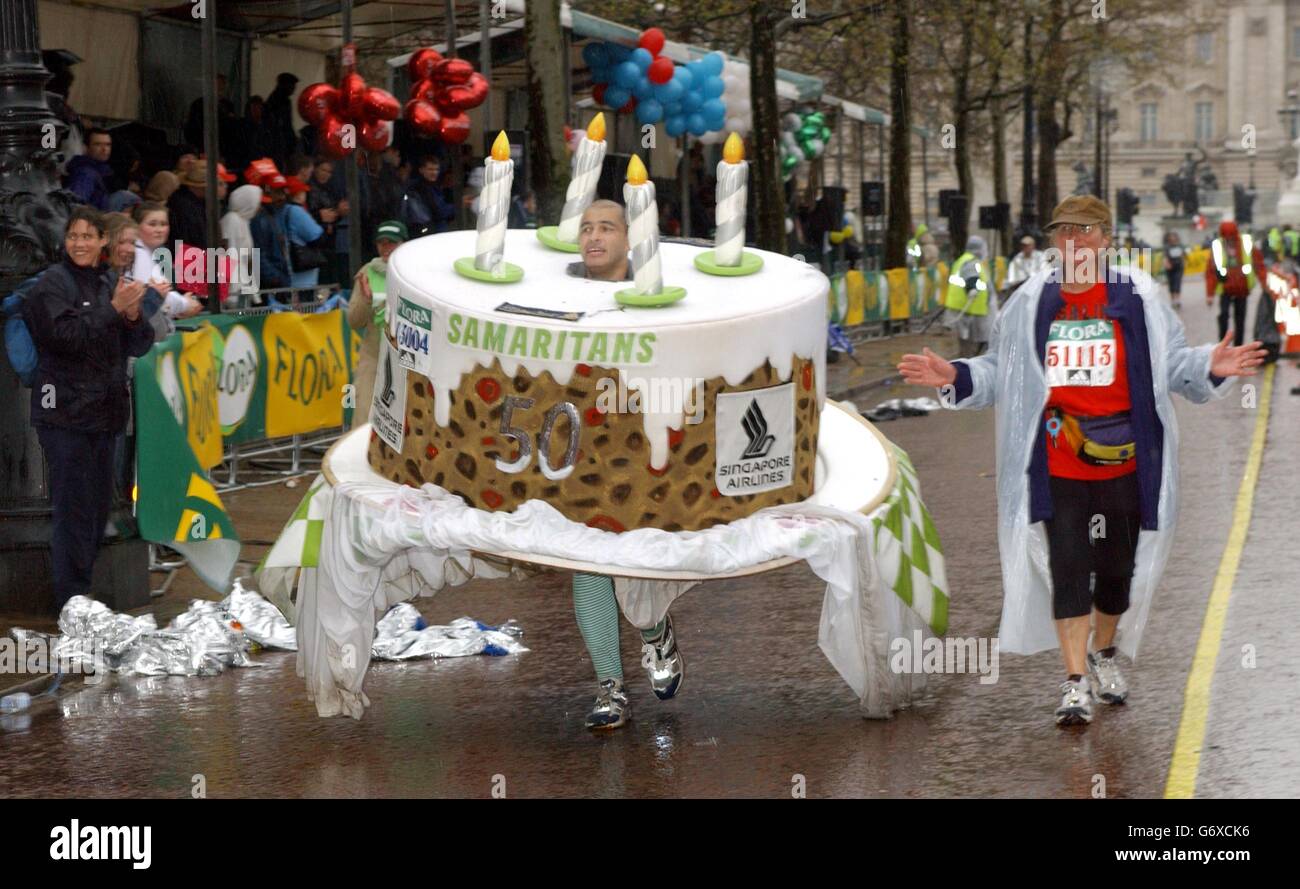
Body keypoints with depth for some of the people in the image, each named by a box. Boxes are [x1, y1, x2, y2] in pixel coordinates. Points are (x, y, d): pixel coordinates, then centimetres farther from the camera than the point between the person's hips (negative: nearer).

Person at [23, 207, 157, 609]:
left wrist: (133, 315, -8)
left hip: (104, 411, 7)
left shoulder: (107, 285, 14)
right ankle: (72, 600, -3)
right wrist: (114, 308, -19)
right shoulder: (51, 284, -5)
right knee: (74, 506, -7)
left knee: (99, 505, 11)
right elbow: (67, 335, -18)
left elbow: (139, 346, 12)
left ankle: (84, 588, 21)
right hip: (65, 411, -7)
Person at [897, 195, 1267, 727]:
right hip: (1056, 468, 0)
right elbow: (999, 371, 16)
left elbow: (1173, 363, 4)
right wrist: (954, 378, 2)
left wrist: (1211, 367, -14)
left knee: (1118, 568, 10)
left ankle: (1104, 654, 35)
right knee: (1066, 568, -9)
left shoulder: (1138, 299, 2)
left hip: (1122, 465, 0)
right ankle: (1076, 682, -6)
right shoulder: (1029, 304, 7)